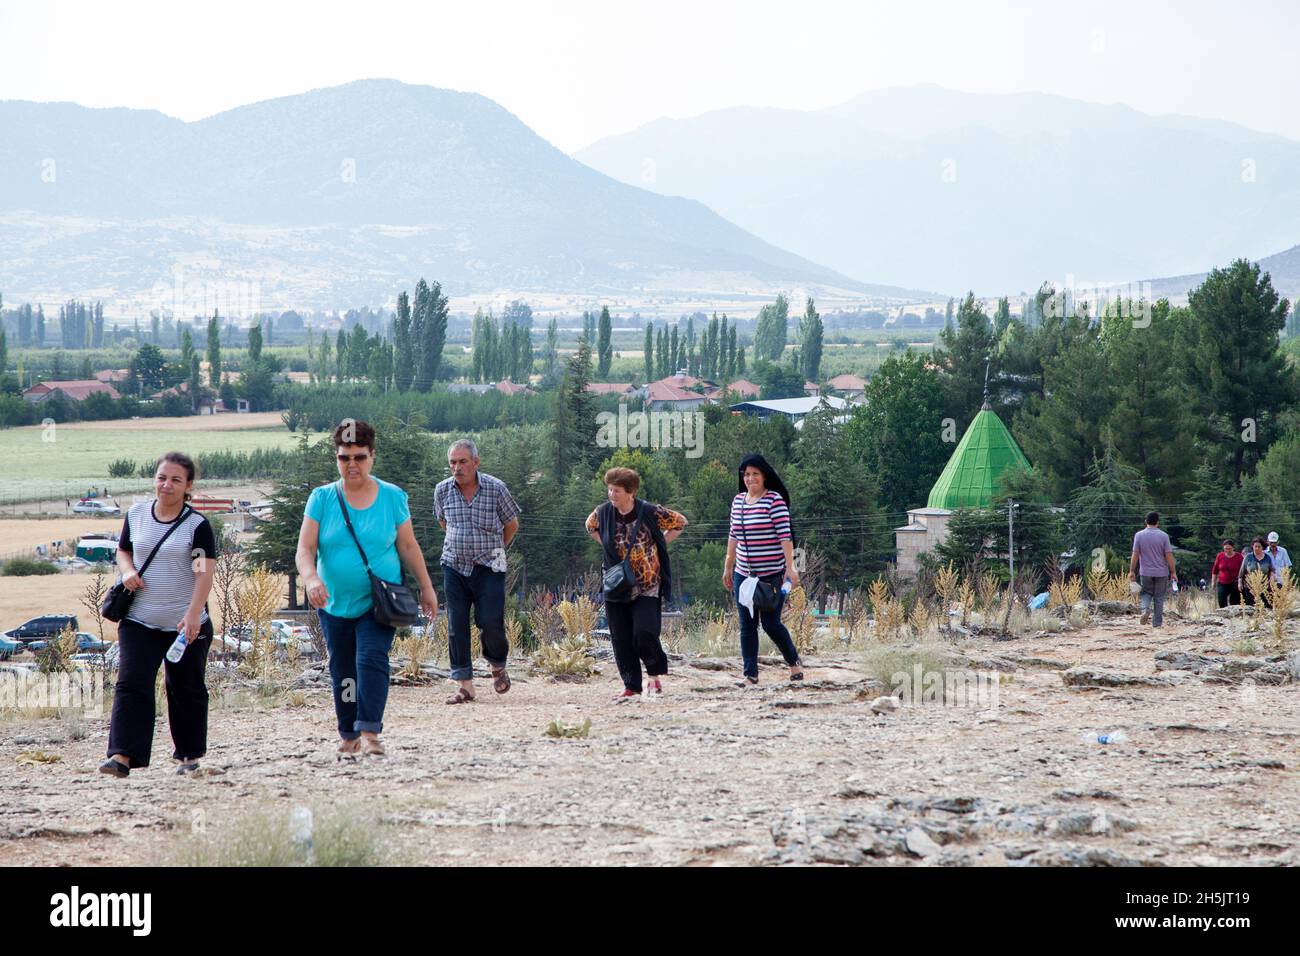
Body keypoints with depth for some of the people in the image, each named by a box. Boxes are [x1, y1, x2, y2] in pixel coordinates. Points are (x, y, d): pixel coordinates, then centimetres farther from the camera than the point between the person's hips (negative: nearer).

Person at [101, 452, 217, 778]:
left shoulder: (197, 525, -7)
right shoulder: (136, 515, 5)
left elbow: (205, 572, -14)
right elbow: (123, 551, 19)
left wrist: (193, 614, -27)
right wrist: (127, 571, -5)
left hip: (186, 623, -2)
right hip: (139, 620, 2)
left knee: (186, 690, 9)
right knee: (131, 684, -11)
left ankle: (188, 755, 24)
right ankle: (122, 755, -17)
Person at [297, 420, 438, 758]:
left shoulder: (392, 497, 2)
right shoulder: (322, 498, 1)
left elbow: (408, 546, 10)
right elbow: (305, 548, -7)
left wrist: (426, 588, 11)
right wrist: (311, 578, -26)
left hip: (379, 602, -2)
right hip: (335, 603, 2)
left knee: (372, 659, -19)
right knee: (342, 672, 7)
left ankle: (370, 733, -24)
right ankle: (348, 737, 19)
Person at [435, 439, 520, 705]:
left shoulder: (496, 488, -7)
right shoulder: (442, 490, 1)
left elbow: (511, 525, 8)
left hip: (489, 567, -3)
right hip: (454, 566, 3)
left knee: (490, 623, -9)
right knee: (456, 625, -3)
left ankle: (497, 666, 21)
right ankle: (464, 684, 1)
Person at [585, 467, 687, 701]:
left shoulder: (650, 513, -10)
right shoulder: (604, 513, 1)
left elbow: (680, 522, 4)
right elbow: (591, 526, 24)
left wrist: (659, 544, 1)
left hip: (647, 586, -4)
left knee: (644, 633, -14)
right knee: (621, 639, 1)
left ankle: (655, 675, 11)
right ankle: (631, 688, 10)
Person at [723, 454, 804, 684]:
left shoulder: (775, 500, -9)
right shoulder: (738, 501, 10)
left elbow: (785, 535, -13)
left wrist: (790, 566, -19)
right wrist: (728, 567, 20)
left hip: (772, 574, -6)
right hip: (743, 574, 6)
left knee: (771, 623, -5)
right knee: (747, 626, 3)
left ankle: (794, 662, 19)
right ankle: (750, 675, 6)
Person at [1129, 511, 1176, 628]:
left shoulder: (1139, 535, -4)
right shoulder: (1163, 536, -6)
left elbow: (1135, 555, -4)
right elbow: (1169, 556, -6)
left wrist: (1132, 571, 3)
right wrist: (1173, 572, 1)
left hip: (1145, 572, 1)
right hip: (1161, 572, -1)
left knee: (1146, 593, 16)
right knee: (1159, 597, 9)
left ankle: (1145, 609, -13)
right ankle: (1157, 622, 11)